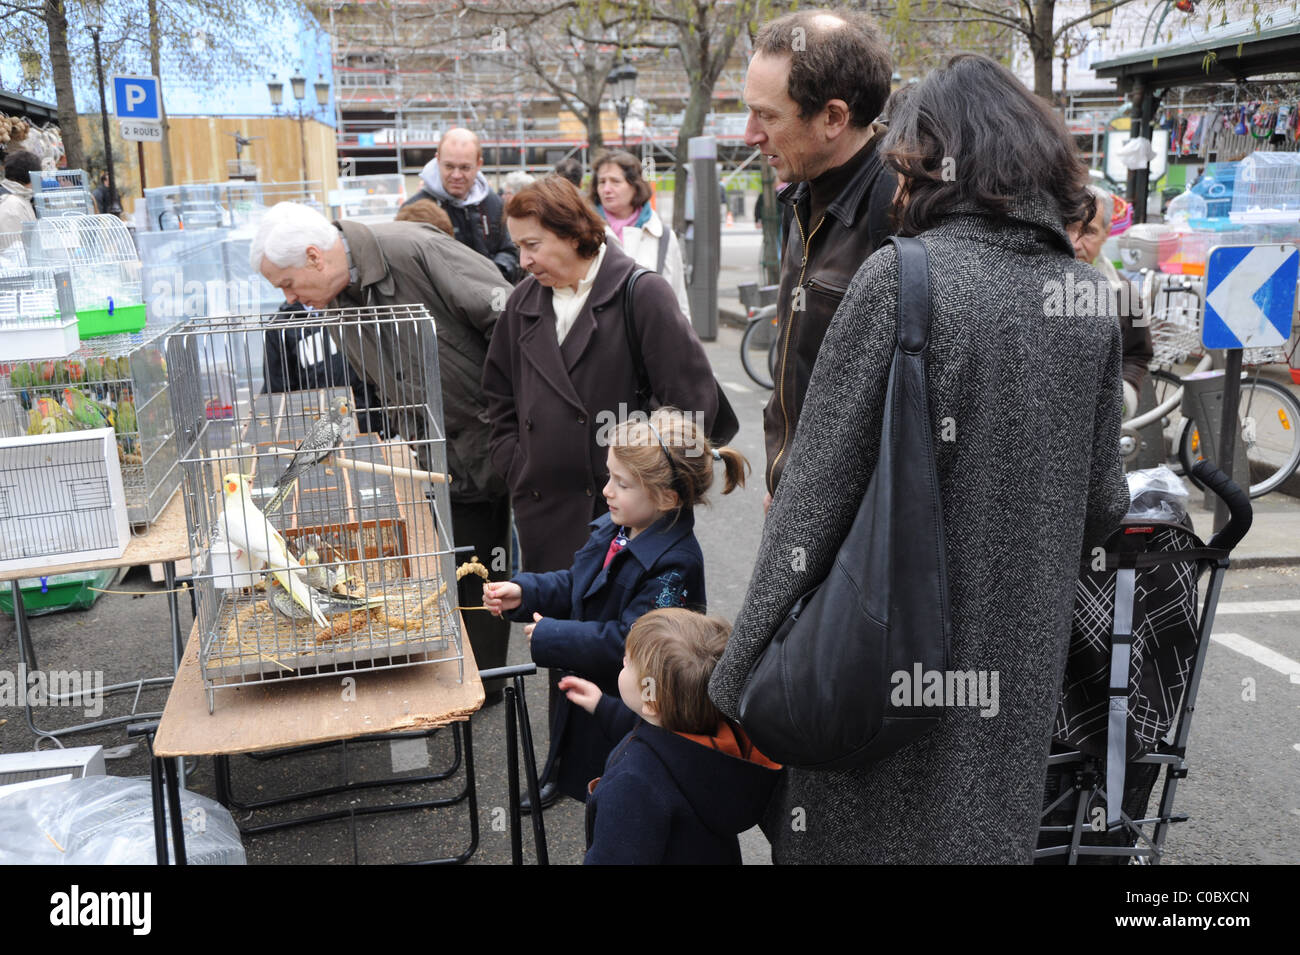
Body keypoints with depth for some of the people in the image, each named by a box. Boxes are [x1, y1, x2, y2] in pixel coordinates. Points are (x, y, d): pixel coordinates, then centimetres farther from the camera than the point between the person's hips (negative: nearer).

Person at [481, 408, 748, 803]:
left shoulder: (674, 566, -27)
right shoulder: (613, 527, 0)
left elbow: (628, 643, -29)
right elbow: (574, 585, 13)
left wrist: (550, 638, -23)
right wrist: (522, 592, -3)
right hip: (594, 698, 8)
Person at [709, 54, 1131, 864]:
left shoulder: (901, 278, -16)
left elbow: (820, 490, -17)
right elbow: (1103, 502, 6)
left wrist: (742, 676, -9)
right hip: (1022, 662, 6)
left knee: (862, 832, 12)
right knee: (986, 828, 22)